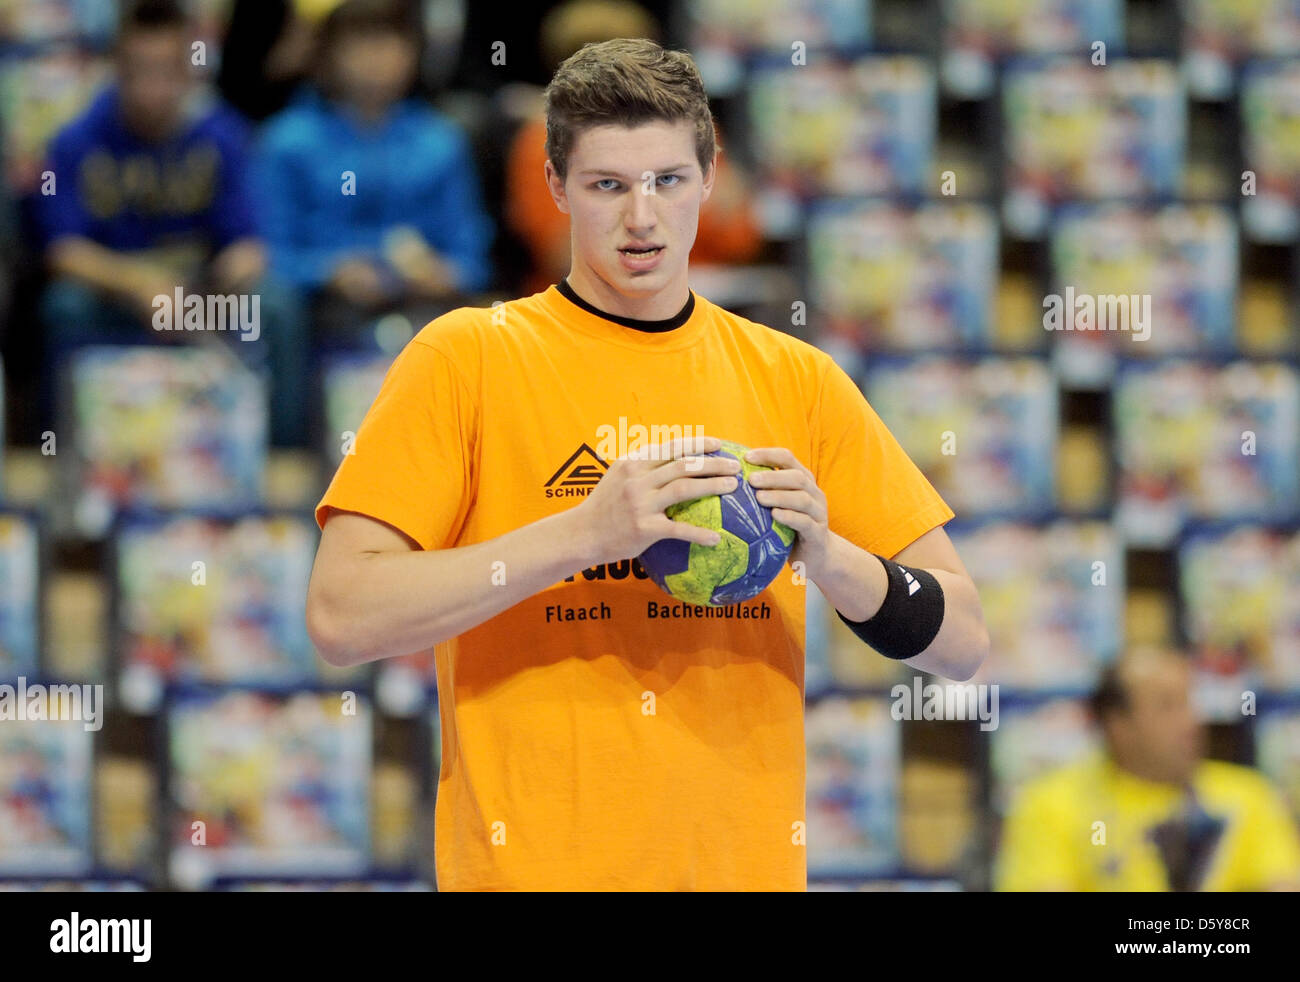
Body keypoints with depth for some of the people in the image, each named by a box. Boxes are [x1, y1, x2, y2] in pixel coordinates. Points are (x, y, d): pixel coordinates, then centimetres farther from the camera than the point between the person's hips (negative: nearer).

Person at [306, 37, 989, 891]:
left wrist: (827, 558, -13)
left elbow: (961, 641, 6)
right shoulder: (464, 359, -1)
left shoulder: (795, 380, 8)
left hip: (749, 865, 3)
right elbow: (341, 617, -13)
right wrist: (584, 535, -21)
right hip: (533, 868, -3)